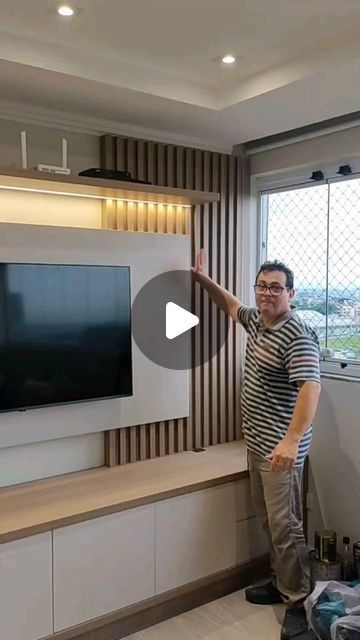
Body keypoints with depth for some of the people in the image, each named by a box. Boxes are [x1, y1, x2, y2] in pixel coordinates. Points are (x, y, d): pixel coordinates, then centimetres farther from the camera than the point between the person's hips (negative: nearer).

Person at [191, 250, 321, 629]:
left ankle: (297, 594, 19)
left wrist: (292, 440, -43)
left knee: (284, 522, 2)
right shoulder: (256, 320, 7)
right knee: (267, 516, 19)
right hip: (257, 441, 10)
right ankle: (280, 580, 34)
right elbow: (231, 305, 29)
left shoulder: (298, 337, -22)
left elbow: (310, 388, -34)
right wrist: (203, 280, 21)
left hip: (280, 446, -9)